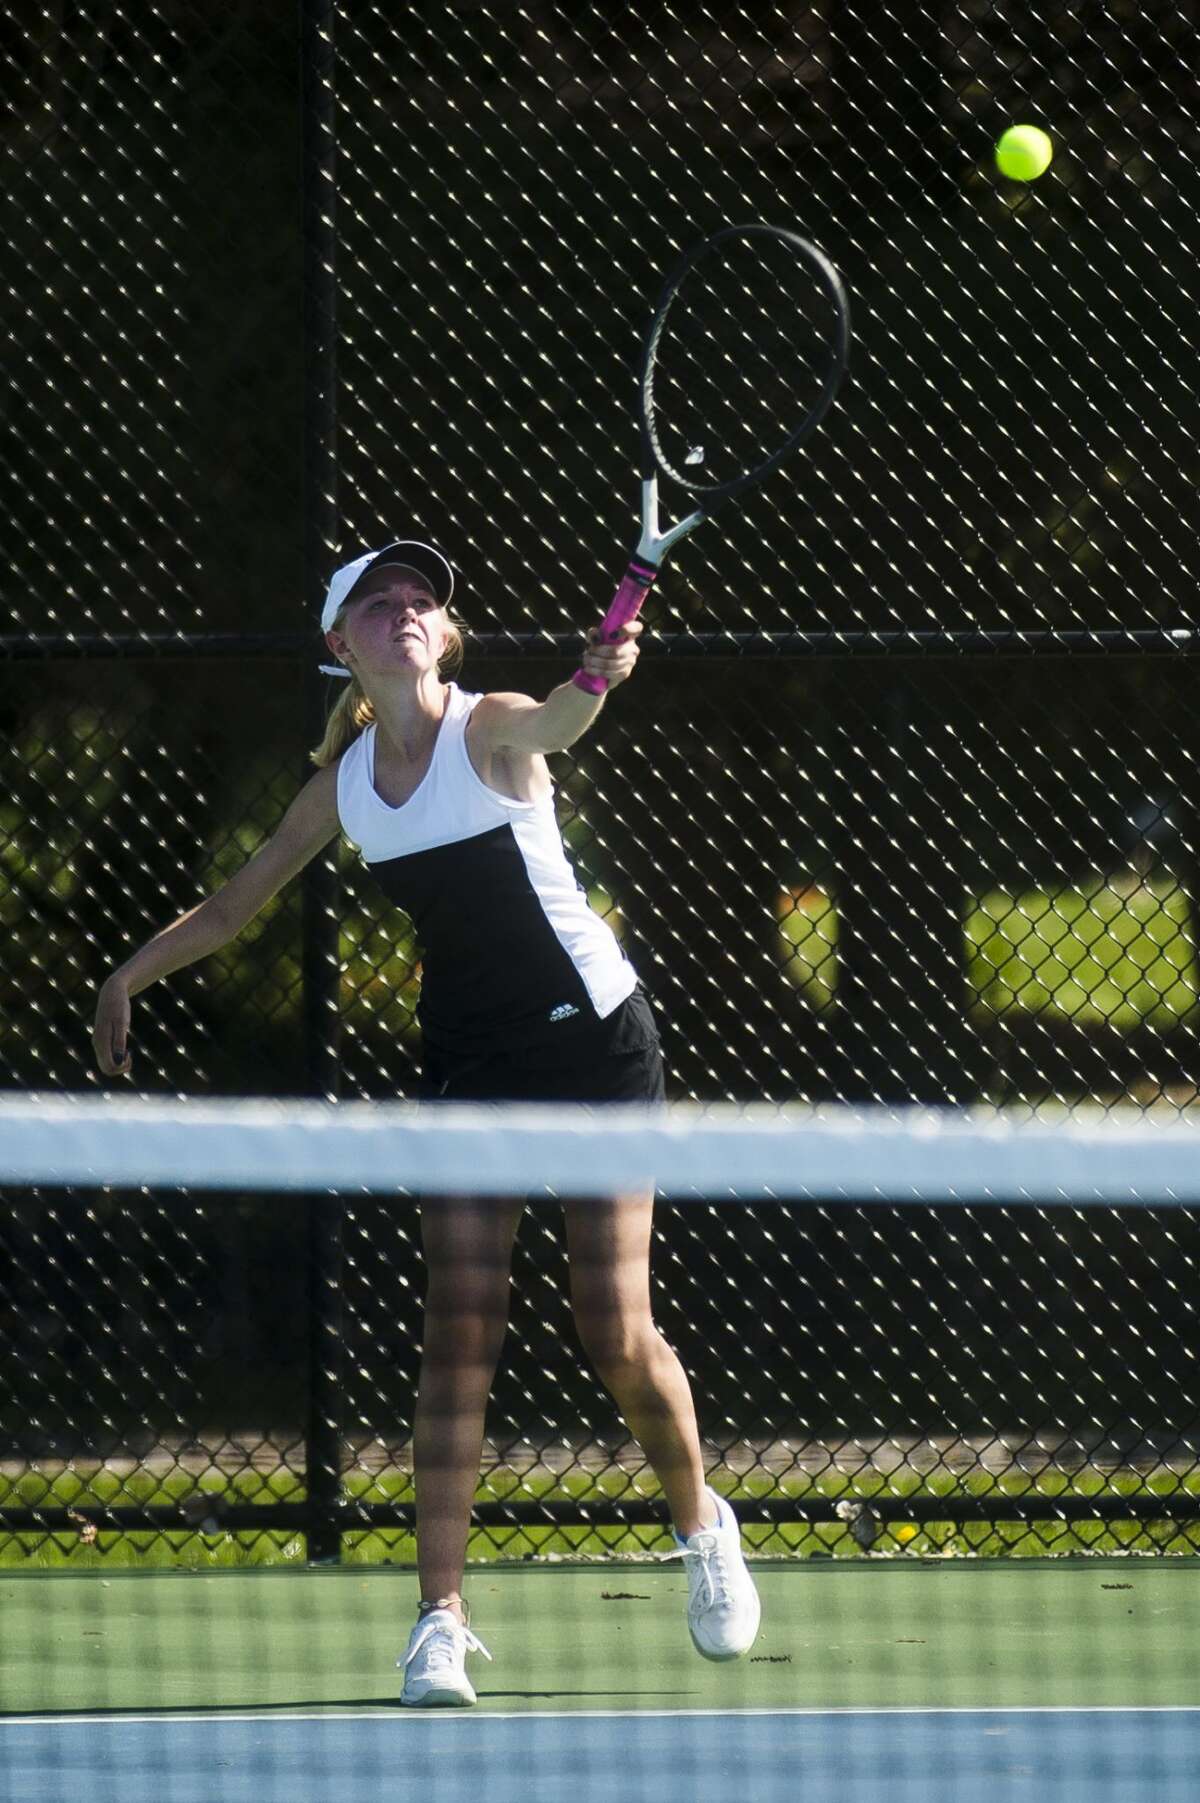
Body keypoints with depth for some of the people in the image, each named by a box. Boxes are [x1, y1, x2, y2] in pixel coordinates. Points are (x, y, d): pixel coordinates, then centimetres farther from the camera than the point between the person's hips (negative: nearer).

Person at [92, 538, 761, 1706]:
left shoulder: (489, 731, -12)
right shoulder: (344, 784, 2)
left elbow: (552, 729, -38)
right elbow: (234, 906, 17)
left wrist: (595, 682, -60)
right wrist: (127, 978, 15)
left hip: (592, 1037, -4)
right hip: (469, 1060, 4)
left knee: (615, 1332, -4)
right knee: (459, 1328, -8)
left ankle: (698, 1520, 27)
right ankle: (441, 1620, -10)